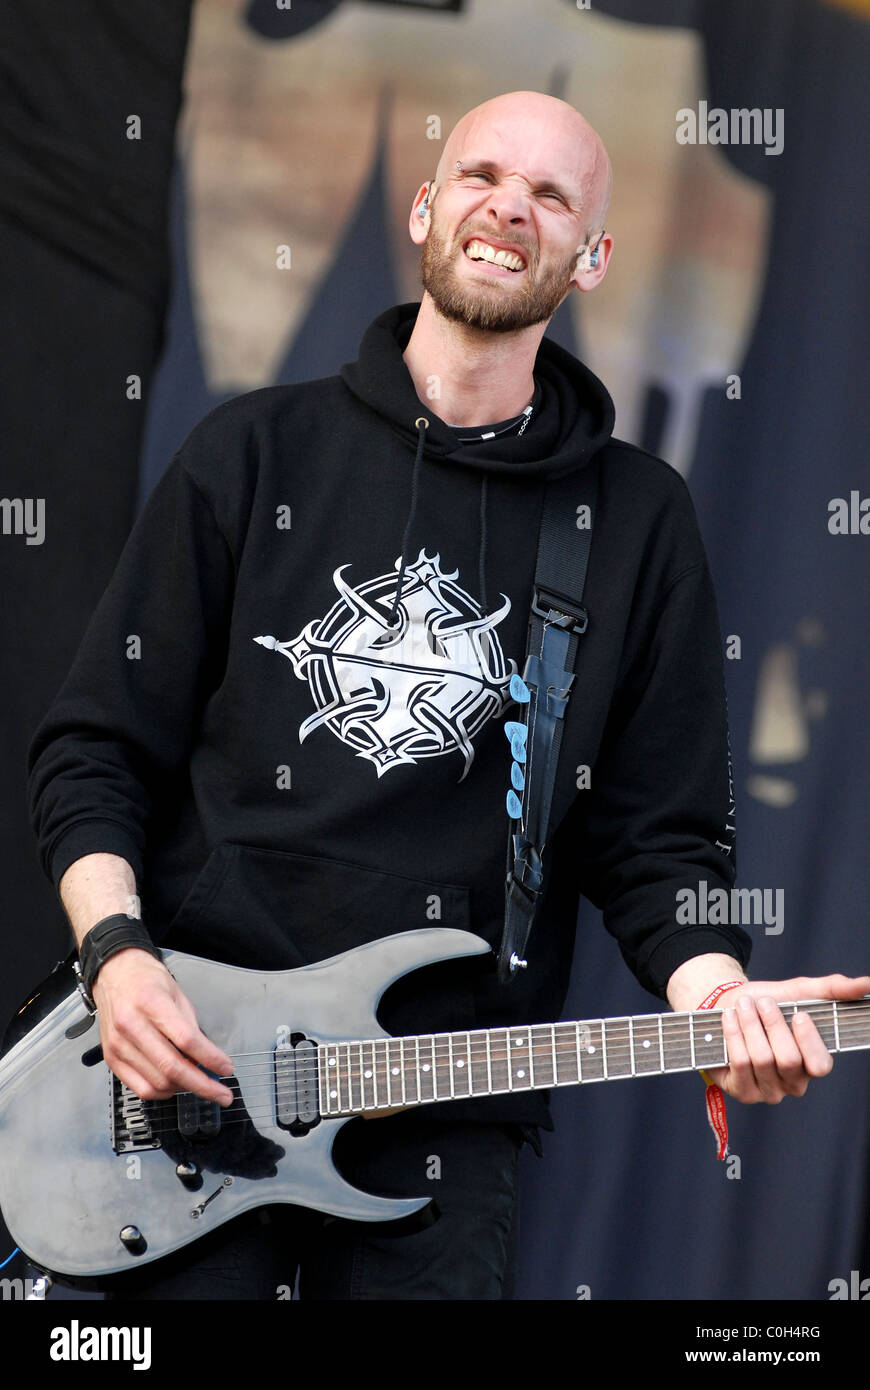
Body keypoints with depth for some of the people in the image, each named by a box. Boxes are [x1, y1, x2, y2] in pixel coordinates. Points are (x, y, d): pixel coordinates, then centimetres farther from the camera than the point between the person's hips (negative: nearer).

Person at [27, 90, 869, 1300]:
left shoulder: (635, 518, 7)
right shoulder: (256, 451, 6)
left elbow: (660, 835, 6)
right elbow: (96, 747, 6)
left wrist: (707, 984, -15)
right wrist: (117, 955, -11)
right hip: (186, 1066, 0)